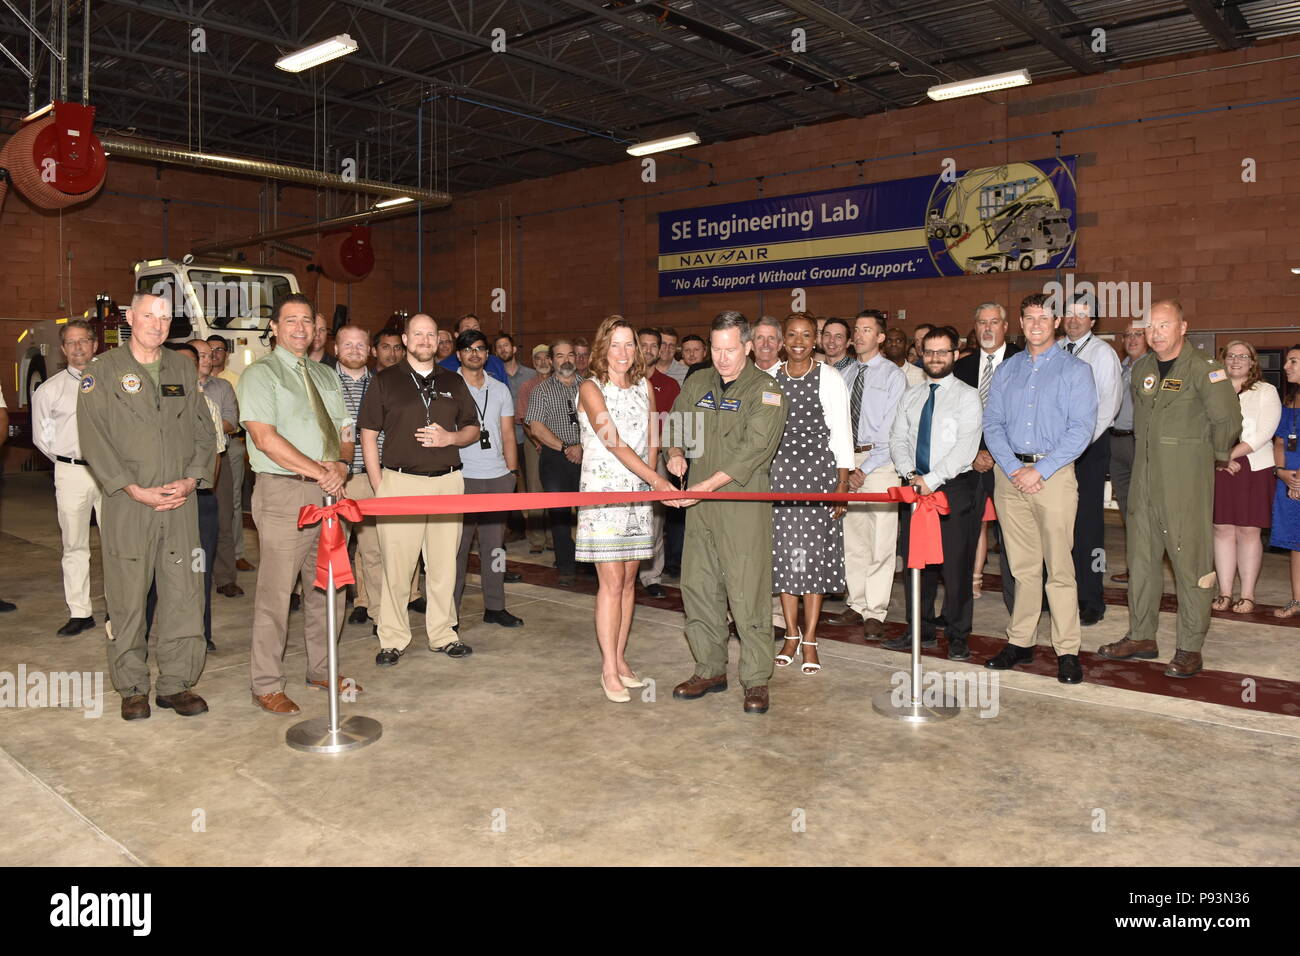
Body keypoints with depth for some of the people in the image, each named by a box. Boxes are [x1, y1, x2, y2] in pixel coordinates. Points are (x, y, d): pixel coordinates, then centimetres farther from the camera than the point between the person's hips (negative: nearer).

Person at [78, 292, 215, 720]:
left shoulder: (183, 369, 14)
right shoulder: (103, 371, 2)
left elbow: (204, 430, 12)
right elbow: (93, 438, -5)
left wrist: (193, 478, -3)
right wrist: (135, 489, -12)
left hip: (181, 501, 3)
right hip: (128, 504, -3)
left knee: (185, 593, 2)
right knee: (128, 597, 2)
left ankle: (176, 683, 13)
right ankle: (132, 687, 15)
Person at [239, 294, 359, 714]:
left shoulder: (326, 376, 18)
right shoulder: (260, 374, -2)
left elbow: (344, 432, 15)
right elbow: (265, 438, -13)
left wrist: (340, 465, -6)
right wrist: (318, 471, -18)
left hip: (328, 490, 6)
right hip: (284, 491, -6)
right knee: (276, 591, -3)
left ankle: (321, 670, 24)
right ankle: (266, 685, 8)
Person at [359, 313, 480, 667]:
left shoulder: (453, 382, 14)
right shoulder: (385, 381, 5)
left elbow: (473, 429, 18)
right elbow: (368, 434, 3)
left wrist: (450, 438, -5)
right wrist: (378, 486, -5)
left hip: (448, 481, 3)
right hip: (400, 481, -3)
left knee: (444, 563, 7)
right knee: (396, 565, -2)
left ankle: (443, 634, 19)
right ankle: (392, 640, 9)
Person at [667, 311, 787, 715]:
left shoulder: (766, 390, -4)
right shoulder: (696, 384, 14)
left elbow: (753, 450, -14)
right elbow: (677, 424, 23)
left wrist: (706, 486, -21)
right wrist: (675, 452, 0)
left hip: (744, 504, -5)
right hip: (699, 504, 6)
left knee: (748, 592, -5)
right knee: (697, 586, 8)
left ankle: (756, 680, 7)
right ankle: (710, 670, 22)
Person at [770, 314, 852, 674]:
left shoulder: (829, 377, 1)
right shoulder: (768, 378, 8)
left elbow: (841, 432, 0)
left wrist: (842, 485, -6)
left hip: (818, 469, -2)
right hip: (778, 471, 3)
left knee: (814, 551, -2)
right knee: (784, 551, 5)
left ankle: (809, 639, 8)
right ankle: (791, 634, 18)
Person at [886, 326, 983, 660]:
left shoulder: (967, 396, -3)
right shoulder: (911, 396, 14)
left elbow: (965, 447, -12)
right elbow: (898, 440, 8)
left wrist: (931, 479, -18)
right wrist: (911, 475, -9)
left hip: (954, 486, -5)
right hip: (915, 486, 5)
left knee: (955, 563, -2)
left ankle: (958, 635, 9)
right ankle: (921, 629, 20)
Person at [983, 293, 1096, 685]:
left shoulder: (1075, 370, 3)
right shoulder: (1006, 370, 14)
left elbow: (1081, 429, -6)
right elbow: (992, 424, 8)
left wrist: (1040, 470, -14)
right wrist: (1013, 468, -7)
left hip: (1053, 473, -3)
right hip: (1009, 472, 3)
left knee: (1059, 565, -4)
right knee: (1022, 565, 9)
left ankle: (1067, 652, 1)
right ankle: (1020, 642, 16)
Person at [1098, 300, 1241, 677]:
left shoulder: (1203, 367, -11)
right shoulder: (1141, 369, 11)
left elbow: (1228, 420, -13)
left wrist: (1214, 454, 2)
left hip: (1186, 482, -7)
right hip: (1144, 481, 7)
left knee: (1190, 562, -1)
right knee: (1141, 559, 11)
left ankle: (1190, 649, 7)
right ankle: (1141, 636, 23)